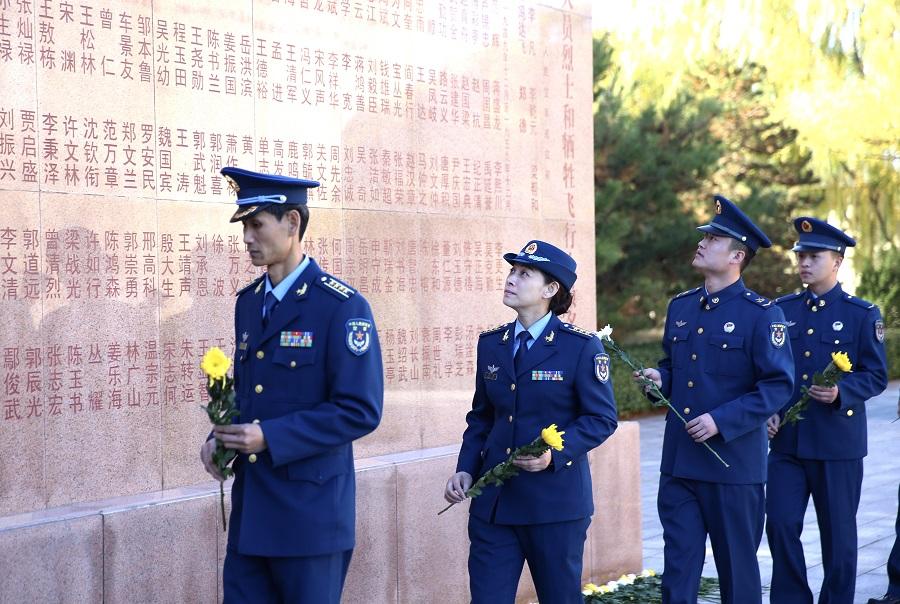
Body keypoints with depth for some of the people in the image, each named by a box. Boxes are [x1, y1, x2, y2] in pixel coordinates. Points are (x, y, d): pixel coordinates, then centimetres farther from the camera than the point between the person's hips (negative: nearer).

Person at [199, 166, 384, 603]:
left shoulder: (342, 306, -12)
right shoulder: (248, 302, 11)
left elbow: (360, 411, -16)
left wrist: (270, 437, -21)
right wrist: (221, 437, 0)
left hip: (310, 513, -6)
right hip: (250, 511, 7)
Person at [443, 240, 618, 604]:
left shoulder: (581, 346, -7)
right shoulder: (491, 344, 9)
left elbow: (602, 419, -7)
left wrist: (555, 453, -21)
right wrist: (465, 470, 0)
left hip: (555, 502, -4)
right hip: (492, 500, 4)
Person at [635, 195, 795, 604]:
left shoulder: (761, 314, -8)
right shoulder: (680, 307, 10)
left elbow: (779, 385, -12)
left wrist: (722, 421, -20)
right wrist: (660, 378, 0)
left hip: (733, 462, -5)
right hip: (678, 462, 5)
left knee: (737, 566, 8)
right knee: (678, 569, 7)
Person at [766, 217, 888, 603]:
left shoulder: (862, 315, -2)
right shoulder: (781, 310, 8)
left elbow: (877, 376, -3)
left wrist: (841, 393, -21)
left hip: (838, 442, -3)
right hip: (786, 441, 3)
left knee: (838, 533, 6)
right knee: (781, 525, -1)